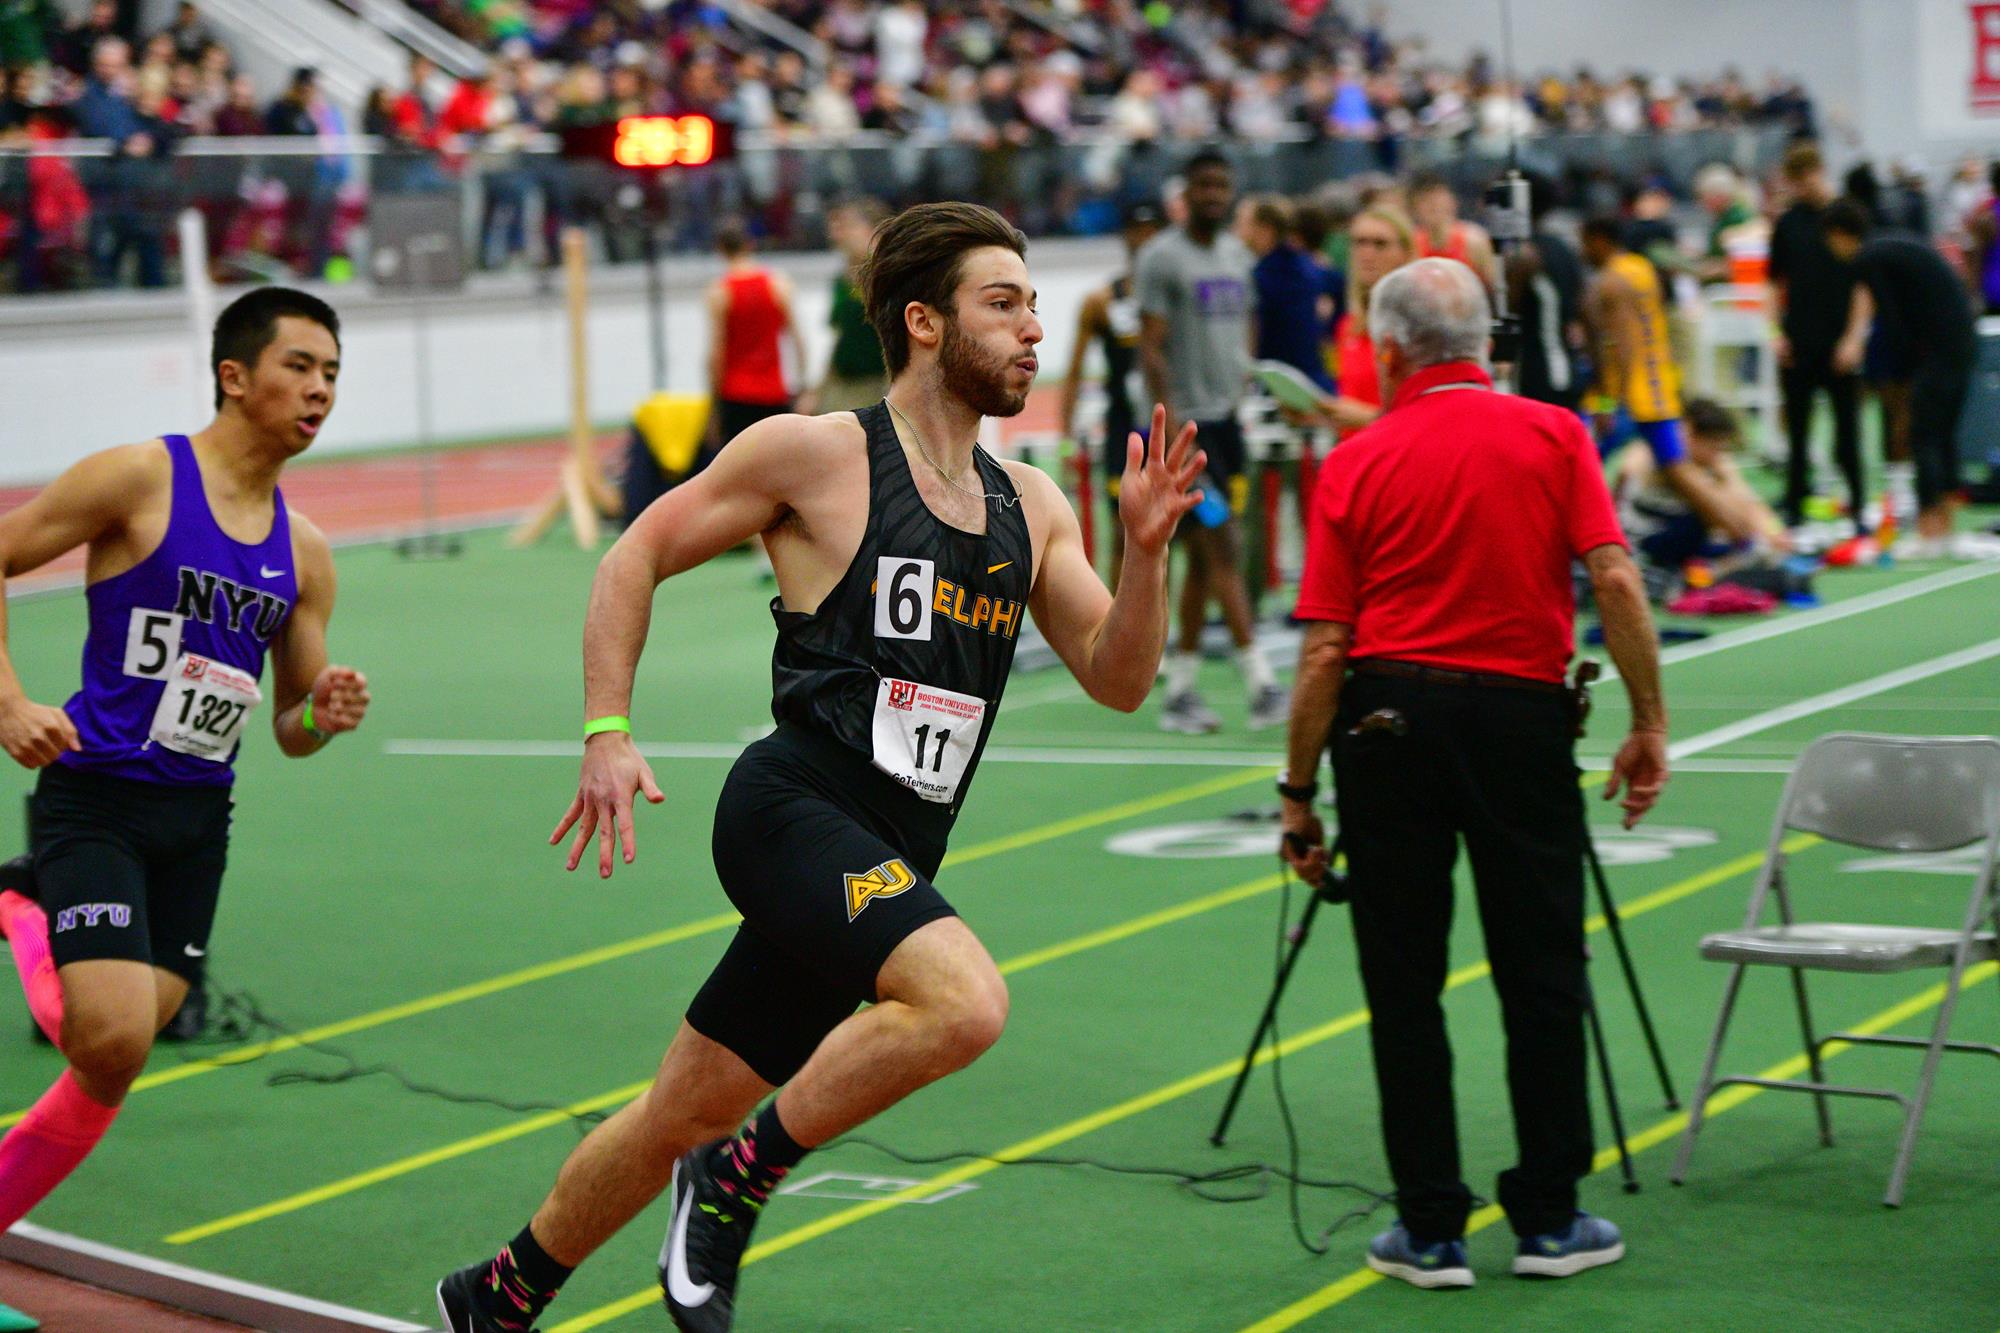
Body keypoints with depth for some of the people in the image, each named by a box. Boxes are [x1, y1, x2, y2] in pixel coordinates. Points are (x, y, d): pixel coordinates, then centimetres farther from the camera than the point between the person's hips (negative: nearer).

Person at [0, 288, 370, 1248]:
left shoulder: (305, 554, 9)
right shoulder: (139, 479, -8)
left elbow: (290, 728, 14)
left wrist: (324, 716, -9)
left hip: (198, 818, 6)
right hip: (95, 799, -6)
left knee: (111, 1069, 7)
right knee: (113, 1040, -21)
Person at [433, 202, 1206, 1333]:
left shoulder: (1031, 505, 12)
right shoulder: (819, 453, -5)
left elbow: (1118, 679, 11)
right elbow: (640, 553, 2)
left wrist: (1146, 549, -5)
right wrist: (607, 730, -5)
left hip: (888, 860, 7)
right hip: (795, 812, -7)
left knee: (686, 1116, 13)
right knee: (965, 1000, -30)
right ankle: (738, 1179, -10)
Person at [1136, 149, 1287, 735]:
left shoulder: (1237, 254, 14)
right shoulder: (1162, 256, -7)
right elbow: (1151, 347, -12)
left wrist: (1241, 391, 14)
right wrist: (1171, 420, -19)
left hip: (1226, 419, 7)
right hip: (1186, 422, -7)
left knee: (1203, 559, 8)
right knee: (1222, 549, -10)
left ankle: (1178, 691, 13)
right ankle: (1259, 682, -11)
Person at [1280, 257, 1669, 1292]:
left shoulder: (1356, 462, 1)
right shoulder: (1553, 437, 2)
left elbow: (1324, 648, -2)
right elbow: (1615, 581, -8)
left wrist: (1298, 793, 3)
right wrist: (1649, 725, -1)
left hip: (1389, 714, 0)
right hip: (1522, 713, 0)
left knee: (1404, 987, 6)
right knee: (1541, 975, 10)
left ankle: (1431, 1231, 9)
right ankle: (1549, 1220, 15)